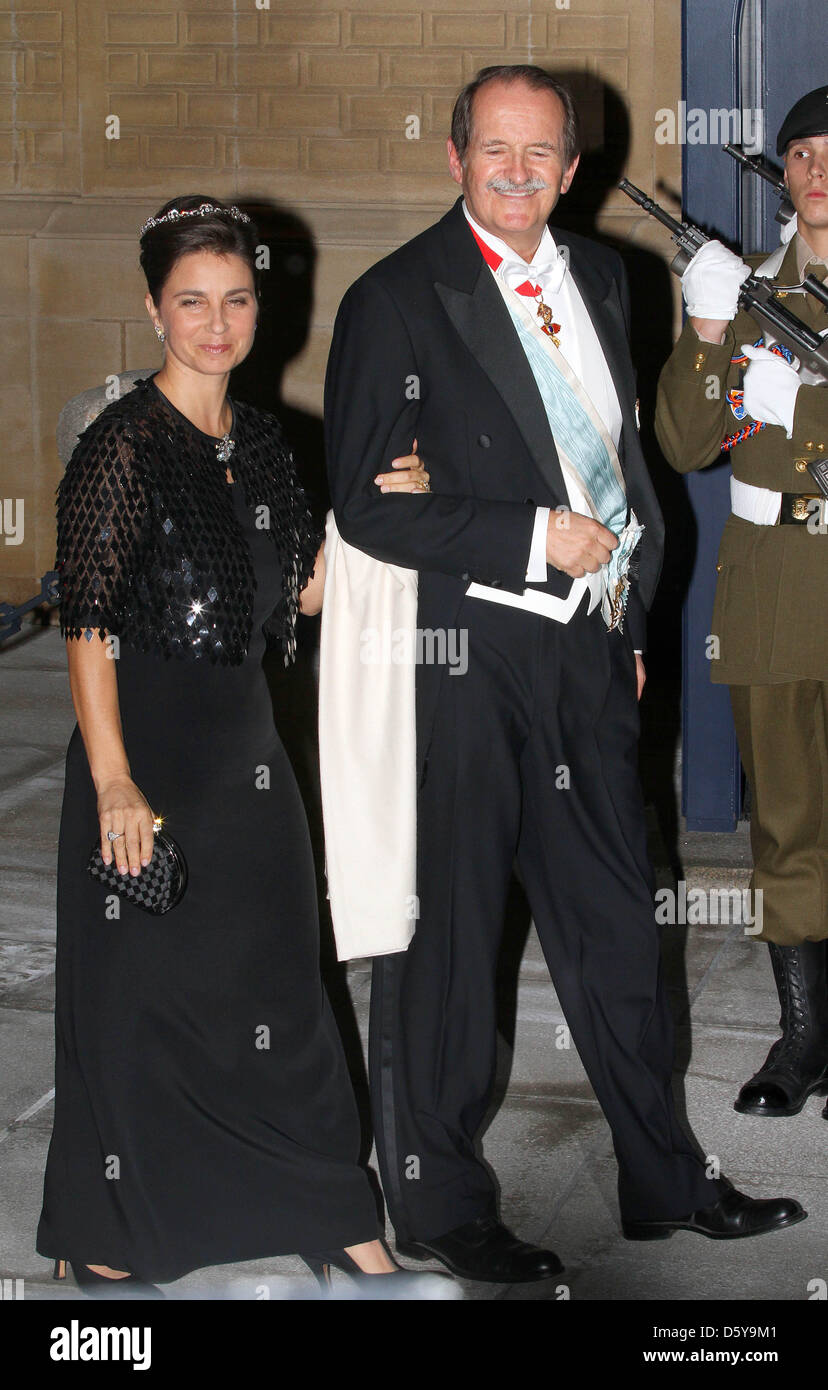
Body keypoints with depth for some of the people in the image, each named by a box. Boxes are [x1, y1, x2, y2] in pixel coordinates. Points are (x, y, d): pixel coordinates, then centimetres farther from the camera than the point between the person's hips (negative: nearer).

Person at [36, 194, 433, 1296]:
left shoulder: (260, 440, 9)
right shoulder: (124, 444, -12)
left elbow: (301, 591, 13)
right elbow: (88, 622, -16)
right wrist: (114, 783, -21)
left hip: (243, 740, 6)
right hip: (147, 745, -6)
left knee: (276, 980, 13)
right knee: (139, 990, 4)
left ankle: (336, 1226, 24)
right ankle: (107, 1245, 22)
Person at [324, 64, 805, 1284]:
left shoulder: (599, 276, 13)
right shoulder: (397, 299, -8)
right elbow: (365, 505, -13)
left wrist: (632, 612, 16)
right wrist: (539, 537, -17)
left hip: (588, 648, 6)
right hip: (462, 661, -6)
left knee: (618, 924, 15)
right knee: (446, 941, 4)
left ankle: (663, 1180, 29)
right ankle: (439, 1206, 19)